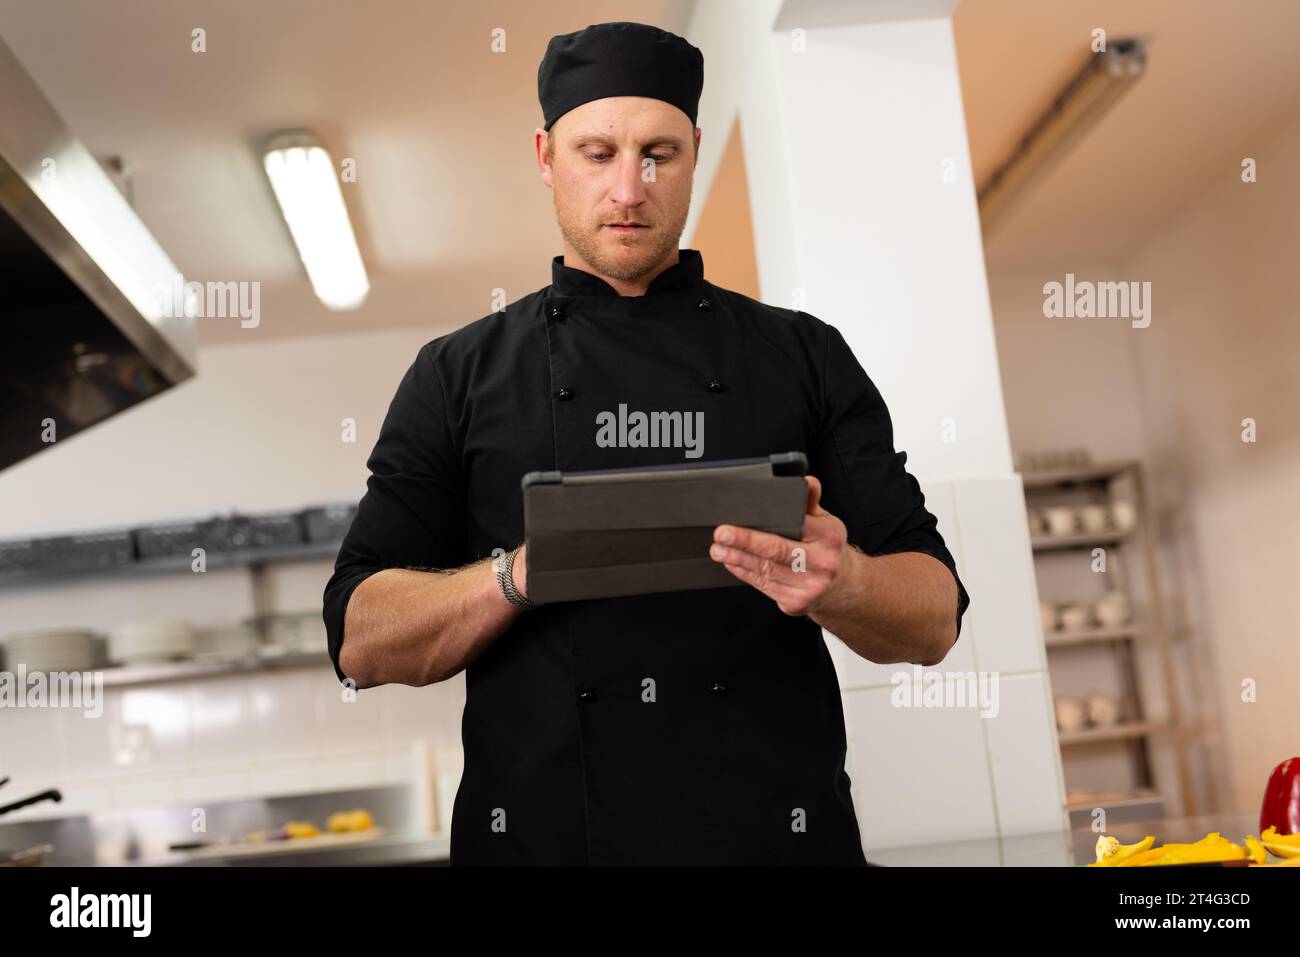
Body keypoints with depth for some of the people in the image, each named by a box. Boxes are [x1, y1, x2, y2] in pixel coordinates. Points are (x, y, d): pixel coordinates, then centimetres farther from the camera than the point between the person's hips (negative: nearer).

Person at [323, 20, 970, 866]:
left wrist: (841, 582, -22)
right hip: (540, 835, 0)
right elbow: (363, 643, -1)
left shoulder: (807, 356, 5)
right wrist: (524, 573, -19)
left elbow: (933, 619, 0)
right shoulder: (459, 376, 4)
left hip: (776, 832, 1)